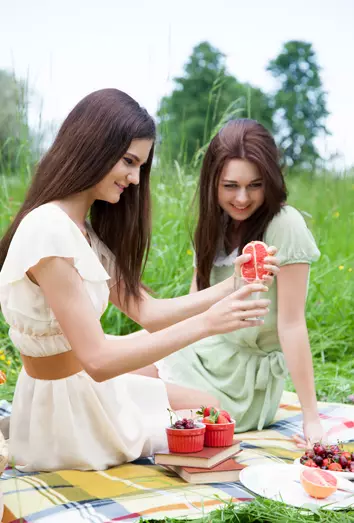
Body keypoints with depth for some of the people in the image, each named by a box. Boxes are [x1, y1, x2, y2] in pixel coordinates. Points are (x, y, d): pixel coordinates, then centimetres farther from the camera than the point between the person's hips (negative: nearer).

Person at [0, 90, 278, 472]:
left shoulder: (83, 229, 3)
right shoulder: (49, 231, -28)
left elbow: (147, 312, -2)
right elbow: (97, 359, -31)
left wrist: (232, 286, -13)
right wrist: (206, 323, -32)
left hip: (89, 388, 9)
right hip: (66, 411, -9)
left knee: (210, 406, 24)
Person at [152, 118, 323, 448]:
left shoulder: (283, 226, -19)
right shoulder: (217, 225, 3)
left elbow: (291, 324, -21)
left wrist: (311, 419, -21)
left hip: (246, 379, -7)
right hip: (202, 355, 7)